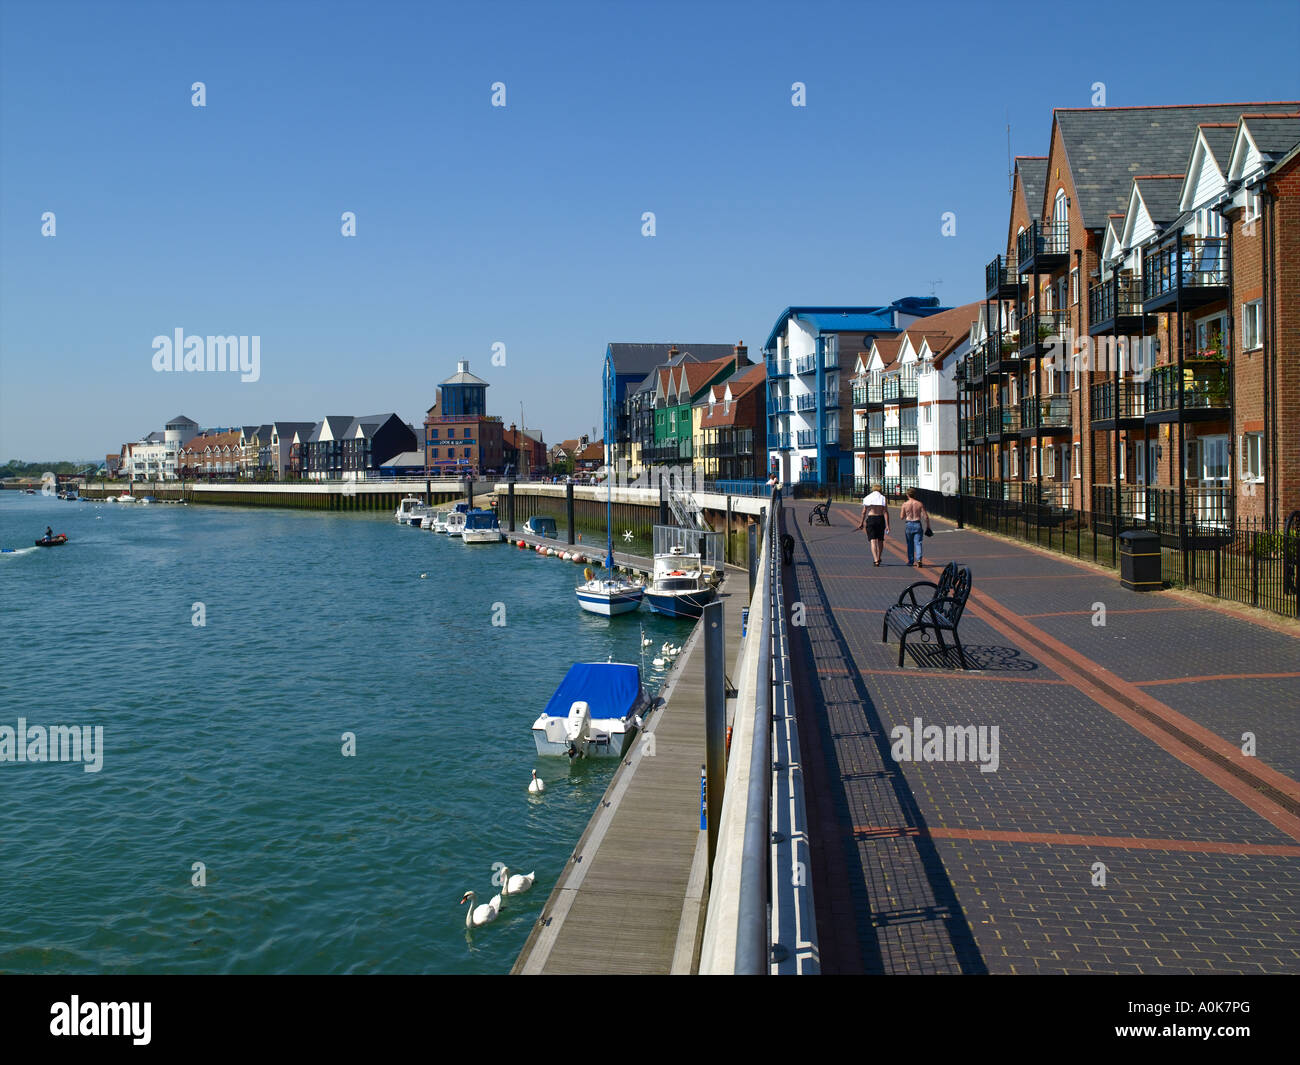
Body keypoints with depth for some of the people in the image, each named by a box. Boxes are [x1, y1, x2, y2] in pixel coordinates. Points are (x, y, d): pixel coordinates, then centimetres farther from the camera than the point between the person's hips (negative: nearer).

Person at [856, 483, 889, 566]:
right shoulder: (883, 498, 2)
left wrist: (861, 523, 12)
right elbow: (886, 512, -6)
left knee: (873, 541, -4)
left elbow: (864, 512, 2)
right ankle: (878, 558, 30)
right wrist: (887, 525, -9)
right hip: (881, 519, 1)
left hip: (870, 519, -1)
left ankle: (875, 560, -18)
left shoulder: (867, 498, 4)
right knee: (880, 540, 17)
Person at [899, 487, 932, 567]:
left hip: (908, 525, 0)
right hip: (917, 524, 0)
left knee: (910, 544, 15)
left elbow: (901, 517, 2)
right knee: (918, 543, -2)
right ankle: (919, 560, -20)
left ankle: (911, 561, 23)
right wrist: (928, 525, 7)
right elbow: (925, 516, -3)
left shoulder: (905, 504, -5)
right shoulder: (920, 504, -2)